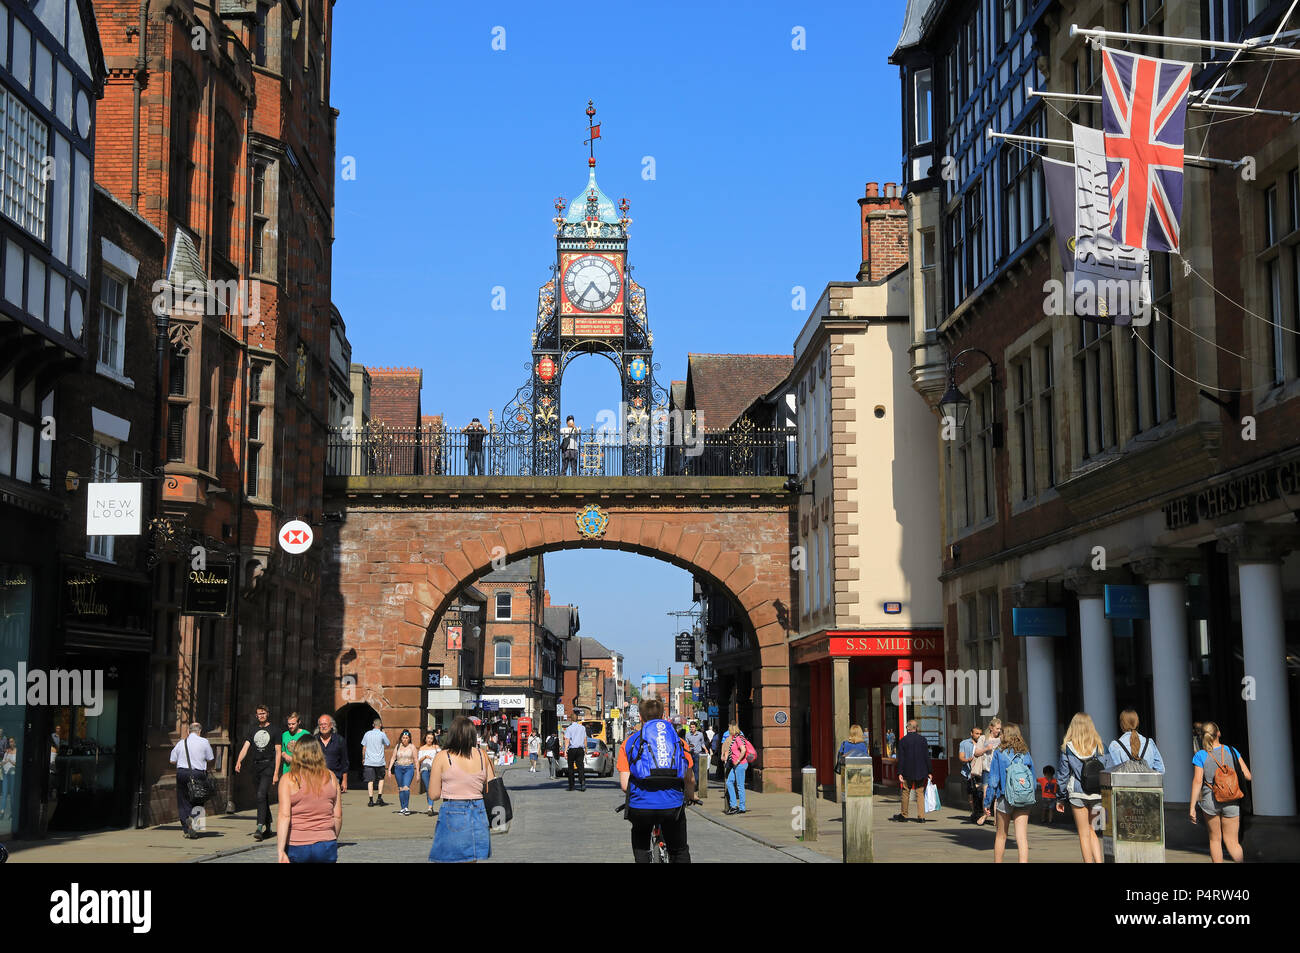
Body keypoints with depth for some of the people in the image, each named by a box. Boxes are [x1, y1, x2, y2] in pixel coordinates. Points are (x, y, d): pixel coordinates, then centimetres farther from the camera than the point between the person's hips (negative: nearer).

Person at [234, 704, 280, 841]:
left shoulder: (273, 730, 1)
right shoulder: (254, 730, 15)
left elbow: (278, 752, -1)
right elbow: (246, 747, 6)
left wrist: (276, 772, -8)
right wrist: (239, 761, -13)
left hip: (268, 765, -5)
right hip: (256, 766, 5)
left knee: (261, 795, -19)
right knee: (264, 798, 11)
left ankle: (260, 828, -25)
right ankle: (268, 827, 20)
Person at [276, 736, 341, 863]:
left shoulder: (288, 780, -6)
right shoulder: (330, 777, 3)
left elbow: (284, 816, -13)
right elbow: (338, 816, 6)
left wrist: (281, 852, -15)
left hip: (296, 848, -2)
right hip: (326, 848, 2)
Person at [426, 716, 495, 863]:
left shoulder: (442, 757, -6)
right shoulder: (482, 755, 2)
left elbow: (434, 794, -4)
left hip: (453, 814, -4)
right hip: (478, 814, 4)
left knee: (444, 859, 4)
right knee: (470, 860, 14)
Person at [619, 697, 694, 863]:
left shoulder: (629, 742, 11)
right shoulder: (679, 741, 14)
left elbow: (624, 785, 4)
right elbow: (689, 779, 12)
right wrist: (691, 796, 34)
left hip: (641, 805, -1)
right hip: (673, 806, 1)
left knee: (641, 849, 24)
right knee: (680, 852, 20)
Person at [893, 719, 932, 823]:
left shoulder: (903, 740, -5)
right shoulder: (922, 739, -1)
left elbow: (901, 758, -7)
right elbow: (927, 756, -1)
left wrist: (900, 773, -5)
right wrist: (929, 771, 3)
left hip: (908, 772, -1)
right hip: (921, 771, 1)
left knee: (906, 792, 11)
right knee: (920, 793, 6)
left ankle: (903, 815, 19)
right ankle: (921, 816, 0)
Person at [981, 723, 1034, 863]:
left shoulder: (999, 754, -5)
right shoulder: (1025, 753, 4)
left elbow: (993, 780, -5)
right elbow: (1033, 777, 8)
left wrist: (987, 802, 0)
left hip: (1006, 799, -2)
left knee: (1001, 836, 14)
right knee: (1022, 837, -1)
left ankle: (997, 861, 24)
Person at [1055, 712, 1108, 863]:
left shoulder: (1068, 747, -2)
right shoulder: (1099, 746, 2)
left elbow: (1063, 774, 1)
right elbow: (1105, 770, 2)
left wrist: (1060, 798, 8)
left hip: (1077, 794, -2)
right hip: (1097, 794, 2)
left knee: (1084, 833, 5)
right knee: (1091, 829, 17)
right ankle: (1098, 860, 2)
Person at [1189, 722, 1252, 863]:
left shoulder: (1200, 756, -6)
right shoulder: (1232, 751, 0)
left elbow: (1197, 781, -10)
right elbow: (1247, 776, -2)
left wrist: (1192, 807, -7)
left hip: (1209, 800, -1)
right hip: (1231, 803, 1)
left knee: (1215, 839, 16)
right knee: (1231, 840, 8)